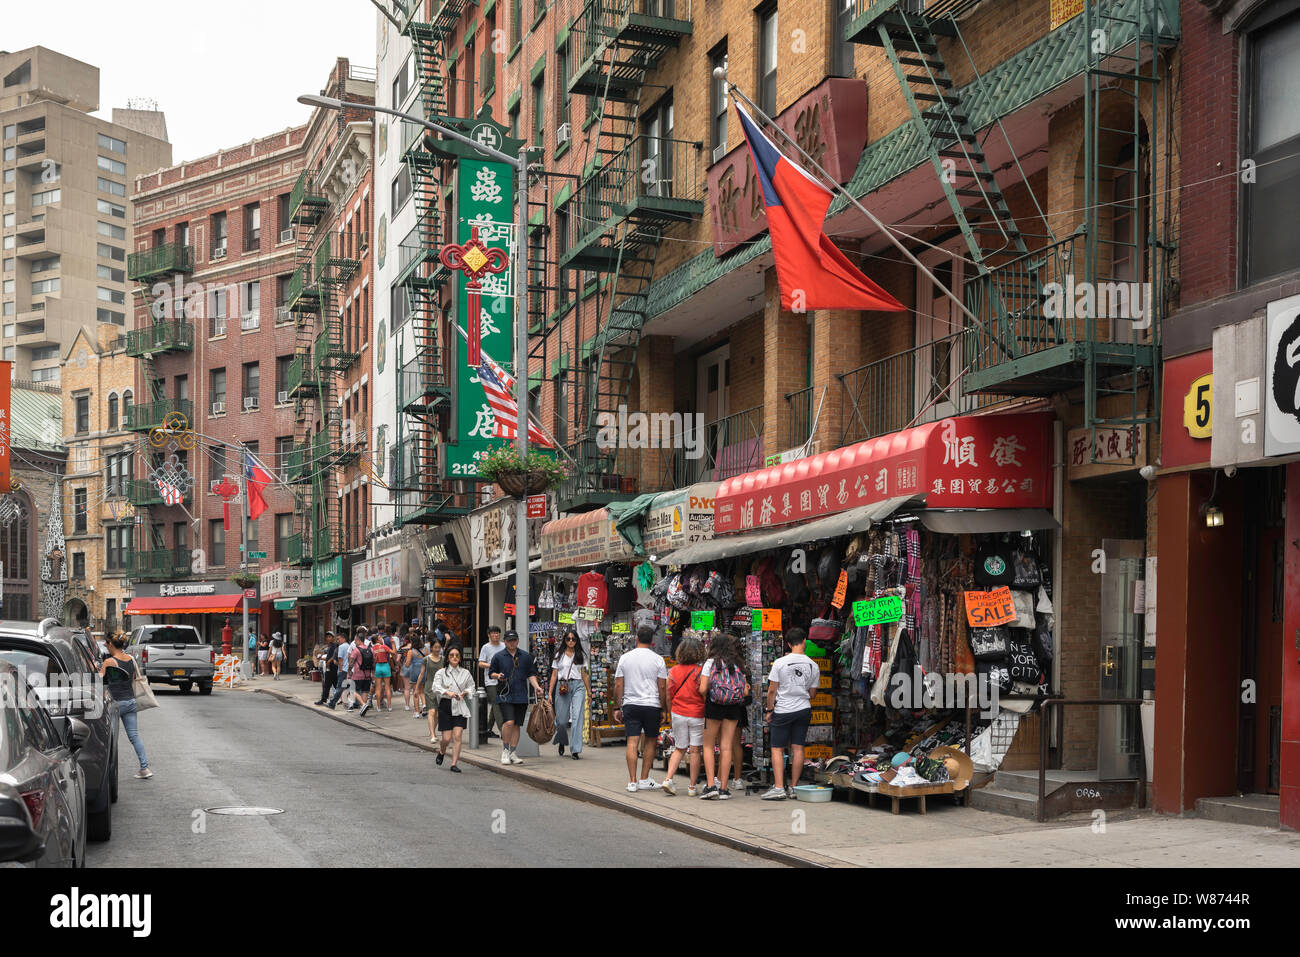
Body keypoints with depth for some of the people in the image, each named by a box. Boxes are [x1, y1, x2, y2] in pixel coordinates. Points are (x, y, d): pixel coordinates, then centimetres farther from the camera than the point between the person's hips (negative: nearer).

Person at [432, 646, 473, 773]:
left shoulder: (465, 673, 10)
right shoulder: (441, 672, 3)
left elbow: (471, 687, 13)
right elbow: (436, 687, -10)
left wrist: (464, 693, -8)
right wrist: (448, 692, -28)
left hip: (460, 707, 1)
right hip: (446, 706, -1)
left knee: (457, 736, -8)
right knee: (446, 738, -2)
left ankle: (454, 764, -1)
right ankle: (441, 752, 32)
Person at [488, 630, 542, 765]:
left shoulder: (526, 656, 11)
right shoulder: (498, 657, 4)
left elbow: (531, 674, 12)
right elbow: (491, 672, 10)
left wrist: (536, 686, -3)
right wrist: (497, 676, -12)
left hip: (521, 696, 3)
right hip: (505, 695, -3)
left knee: (517, 725, 4)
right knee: (509, 722, -17)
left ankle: (512, 753, 14)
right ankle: (505, 750, 0)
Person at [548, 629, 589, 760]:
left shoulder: (580, 656, 14)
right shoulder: (559, 655, 10)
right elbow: (554, 675, 8)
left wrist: (589, 692, 13)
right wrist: (550, 693, 3)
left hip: (578, 686, 1)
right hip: (562, 687, 0)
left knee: (577, 717, -12)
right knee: (561, 719, 0)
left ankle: (575, 750, -11)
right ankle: (562, 742, 31)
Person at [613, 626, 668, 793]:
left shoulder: (625, 658, 4)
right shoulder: (657, 659, -2)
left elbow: (618, 686, 4)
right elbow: (662, 687, -3)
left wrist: (619, 707, 12)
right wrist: (663, 709, 5)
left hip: (630, 704, 2)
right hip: (651, 705, -2)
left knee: (632, 742, 0)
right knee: (650, 742, 11)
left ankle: (632, 781, -3)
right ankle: (644, 780, 15)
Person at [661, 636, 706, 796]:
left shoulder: (674, 671, -1)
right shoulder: (701, 671, -10)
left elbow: (668, 696, 5)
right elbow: (705, 696, -9)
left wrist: (671, 713, 18)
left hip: (678, 714, 3)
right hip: (697, 715, -3)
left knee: (679, 749, 14)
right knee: (695, 750, 4)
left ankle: (668, 778, -2)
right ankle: (692, 787, 8)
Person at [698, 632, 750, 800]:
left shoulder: (711, 663, -4)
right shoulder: (738, 665, 7)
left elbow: (703, 689, -10)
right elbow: (745, 692, 4)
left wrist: (705, 698, 10)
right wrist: (746, 689, 26)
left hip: (714, 705, -3)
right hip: (733, 710, 3)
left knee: (708, 746, 8)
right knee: (727, 747, 5)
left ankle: (710, 785, -4)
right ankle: (723, 789, 3)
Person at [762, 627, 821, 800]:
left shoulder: (780, 663, -10)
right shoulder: (813, 666, -1)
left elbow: (772, 690, -7)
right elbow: (811, 694, 8)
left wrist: (769, 710, 4)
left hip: (782, 711, -3)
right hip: (804, 710, 3)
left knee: (777, 749, 1)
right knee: (797, 748, 7)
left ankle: (779, 788, -7)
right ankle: (793, 788, 10)